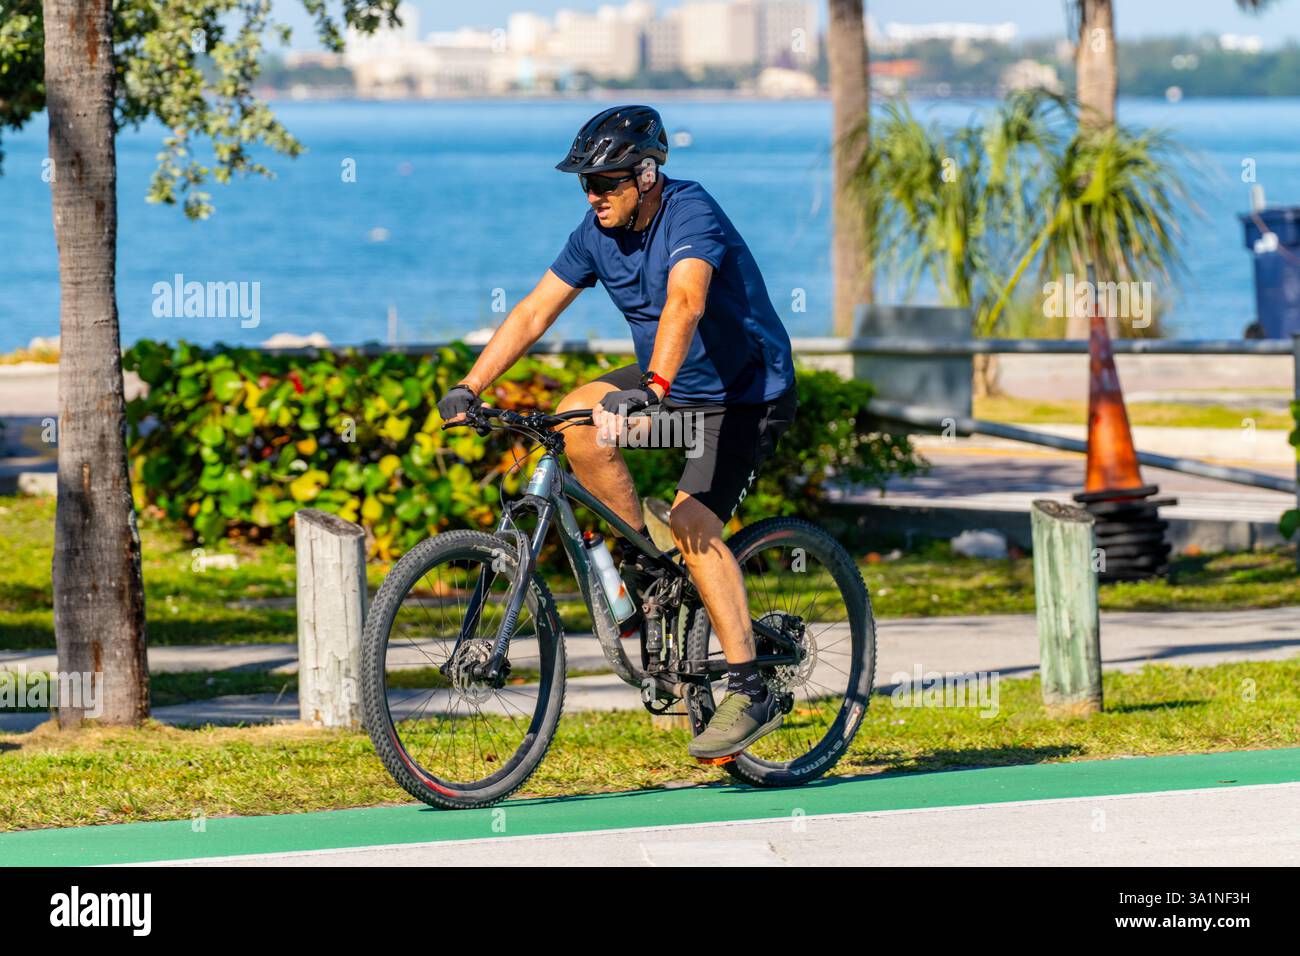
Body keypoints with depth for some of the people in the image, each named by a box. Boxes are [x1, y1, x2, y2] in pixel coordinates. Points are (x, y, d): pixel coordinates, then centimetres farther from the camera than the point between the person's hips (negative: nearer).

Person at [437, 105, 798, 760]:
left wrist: (650, 389, -58)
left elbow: (685, 302, -44)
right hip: (669, 382, 8)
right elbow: (535, 311, -3)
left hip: (744, 393, -8)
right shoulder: (599, 232, -4)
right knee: (576, 418, -15)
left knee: (693, 522, -23)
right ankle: (644, 553, 3)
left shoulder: (690, 214, -27)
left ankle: (751, 694, -20)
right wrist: (471, 386, -13)